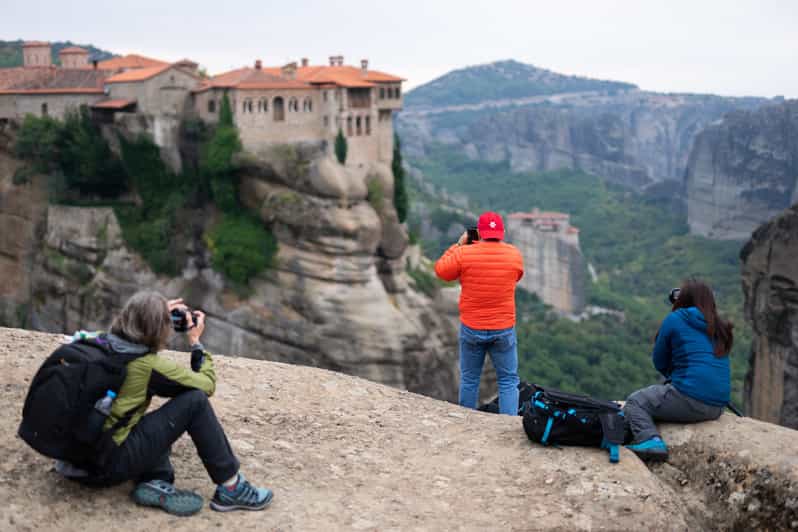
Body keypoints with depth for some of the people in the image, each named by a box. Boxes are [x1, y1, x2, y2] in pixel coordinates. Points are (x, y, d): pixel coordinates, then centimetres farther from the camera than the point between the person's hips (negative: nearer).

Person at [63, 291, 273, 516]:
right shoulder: (150, 365, -18)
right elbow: (207, 384, -5)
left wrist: (158, 315, 20)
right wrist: (196, 341, 6)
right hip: (111, 463, -8)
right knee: (195, 401, -6)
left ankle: (155, 483, 7)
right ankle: (230, 489, 2)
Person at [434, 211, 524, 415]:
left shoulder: (464, 254, -12)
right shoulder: (514, 255, -5)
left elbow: (441, 271, 4)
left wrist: (459, 245, 9)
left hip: (471, 329, 0)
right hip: (504, 330, 0)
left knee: (469, 380, 15)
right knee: (508, 381, 7)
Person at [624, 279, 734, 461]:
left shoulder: (675, 319, -2)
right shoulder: (720, 327, 15)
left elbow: (659, 362, 6)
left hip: (691, 399, -8)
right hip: (717, 407, 8)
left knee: (635, 402, 6)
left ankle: (649, 440, -19)